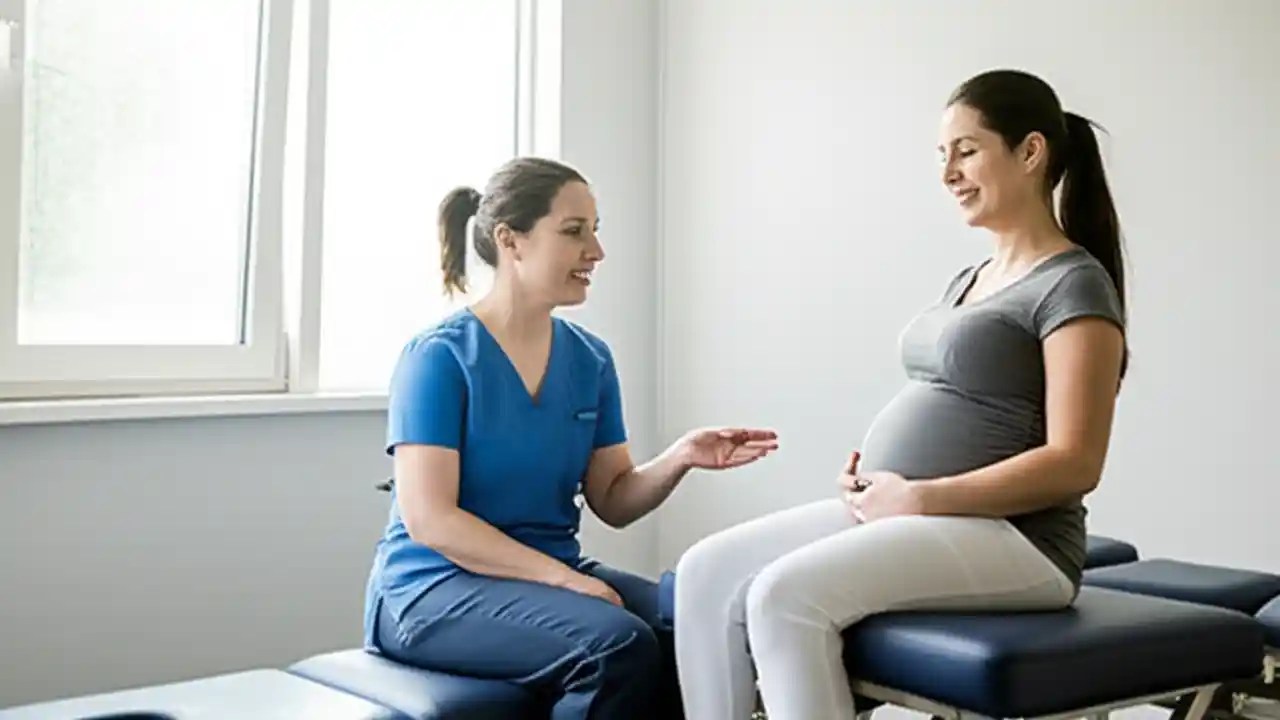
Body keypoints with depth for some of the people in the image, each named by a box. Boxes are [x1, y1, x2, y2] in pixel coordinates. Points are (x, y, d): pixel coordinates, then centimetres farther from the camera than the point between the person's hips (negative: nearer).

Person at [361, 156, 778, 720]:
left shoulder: (590, 360, 7)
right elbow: (428, 519, -18)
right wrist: (563, 578, -23)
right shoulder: (439, 356, -11)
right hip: (436, 588, -6)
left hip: (554, 572, 6)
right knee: (620, 646, -30)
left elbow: (613, 501, 9)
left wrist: (680, 458, -12)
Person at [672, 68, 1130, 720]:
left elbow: (1072, 464, -16)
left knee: (784, 596, -28)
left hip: (1010, 538, -9)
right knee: (707, 573, -8)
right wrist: (872, 470, 4)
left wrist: (917, 499, -17)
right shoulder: (969, 279, 20)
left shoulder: (1074, 285, -8)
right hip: (905, 516, 9)